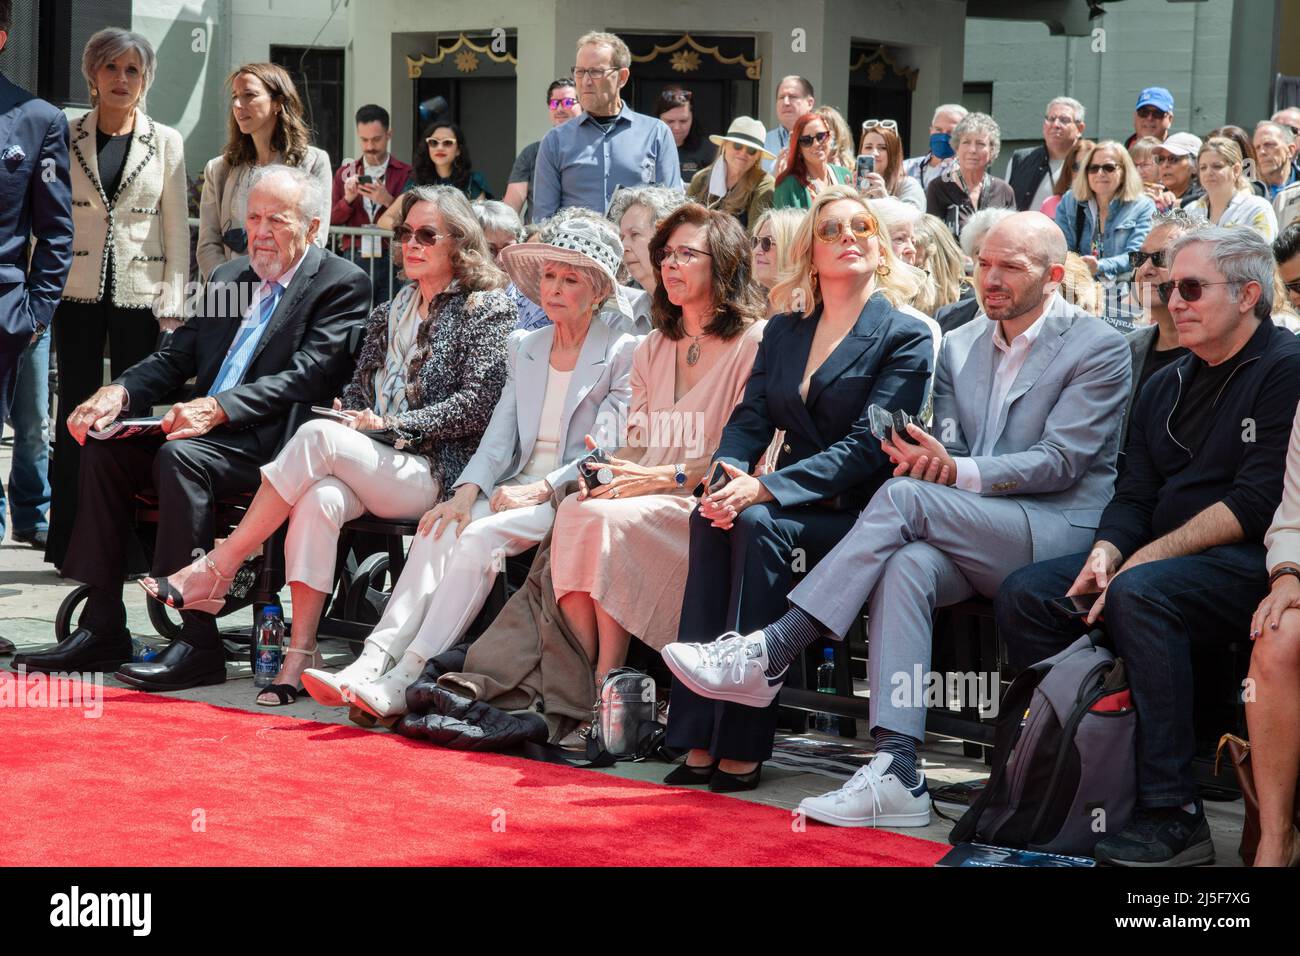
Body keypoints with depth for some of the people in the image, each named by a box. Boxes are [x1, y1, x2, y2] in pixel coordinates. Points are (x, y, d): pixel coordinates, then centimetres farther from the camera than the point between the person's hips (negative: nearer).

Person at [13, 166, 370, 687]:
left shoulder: (343, 284, -3)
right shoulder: (228, 277, 21)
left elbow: (304, 379, -16)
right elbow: (174, 357, 18)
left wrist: (218, 408, -28)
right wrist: (119, 391, -3)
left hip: (274, 443, -8)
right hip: (210, 429, 8)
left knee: (179, 456, -32)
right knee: (104, 444, -10)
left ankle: (199, 641, -31)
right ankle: (101, 629, -9)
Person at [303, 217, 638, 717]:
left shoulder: (622, 354, 0)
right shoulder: (525, 348, 18)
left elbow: (606, 455, -8)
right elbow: (500, 436, 10)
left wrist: (539, 490, -19)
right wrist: (465, 493, -8)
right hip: (518, 486, 5)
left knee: (480, 537, -30)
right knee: (440, 529, -24)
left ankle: (403, 682, -36)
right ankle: (372, 663, -36)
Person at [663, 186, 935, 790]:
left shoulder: (905, 336, -2)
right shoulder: (783, 332, 17)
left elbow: (866, 446, -13)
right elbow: (749, 419, 8)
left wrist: (765, 488, -24)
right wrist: (726, 475, -17)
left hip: (859, 513, -5)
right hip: (790, 504, 5)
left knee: (759, 524, -32)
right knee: (712, 516, -27)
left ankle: (742, 745, -33)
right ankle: (701, 735, -30)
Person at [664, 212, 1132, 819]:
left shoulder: (1099, 348, -1)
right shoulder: (959, 346, 18)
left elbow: (1061, 461, -10)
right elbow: (948, 447, 13)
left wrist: (956, 471, -21)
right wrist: (926, 457, -14)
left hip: (1061, 535, -5)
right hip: (972, 541, 5)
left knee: (904, 495, -28)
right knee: (907, 566, -31)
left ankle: (769, 654, -28)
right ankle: (896, 772, -37)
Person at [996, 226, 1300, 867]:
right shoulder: (1166, 386, 19)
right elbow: (1134, 495, 14)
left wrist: (1145, 558, -18)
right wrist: (1105, 553, -9)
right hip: (1156, 555, 8)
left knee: (1140, 594, -35)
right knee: (1024, 594, -10)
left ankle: (1171, 811, -32)